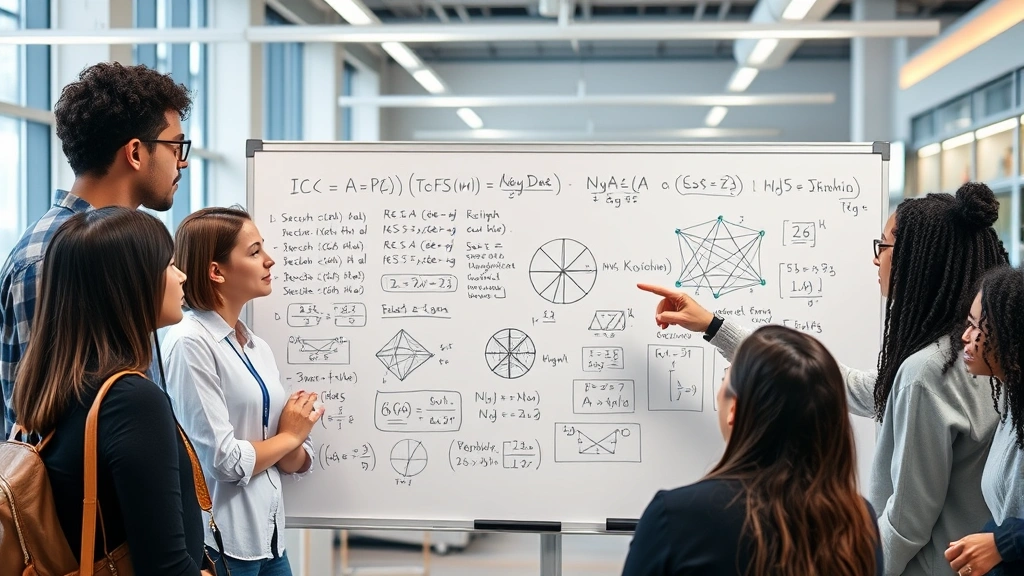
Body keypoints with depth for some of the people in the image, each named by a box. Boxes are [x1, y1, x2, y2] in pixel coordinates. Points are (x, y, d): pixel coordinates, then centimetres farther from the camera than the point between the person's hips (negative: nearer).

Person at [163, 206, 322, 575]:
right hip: (218, 545, -7)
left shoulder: (258, 348, 9)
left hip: (269, 538, 7)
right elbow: (223, 459, -20)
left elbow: (296, 460, 11)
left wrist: (295, 452, -10)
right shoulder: (190, 342, -14)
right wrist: (288, 436, -4)